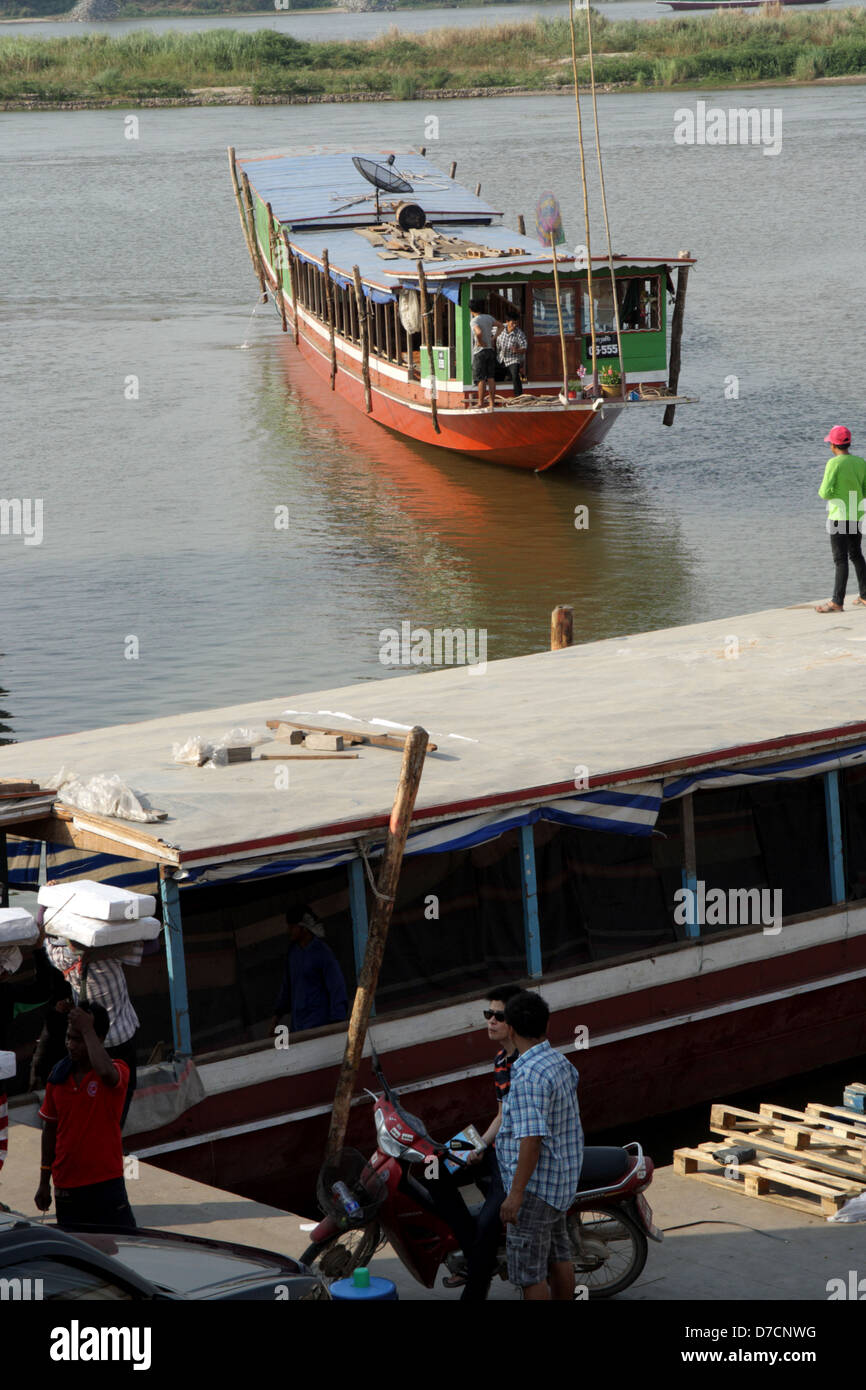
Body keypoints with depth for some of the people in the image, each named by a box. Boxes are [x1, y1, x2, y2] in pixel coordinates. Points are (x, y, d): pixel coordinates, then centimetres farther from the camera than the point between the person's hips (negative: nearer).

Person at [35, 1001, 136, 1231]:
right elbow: (49, 1129, 13)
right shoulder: (58, 1076, 5)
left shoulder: (118, 1072, -9)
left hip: (106, 1184, -4)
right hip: (66, 1185, 5)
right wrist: (44, 1182, 14)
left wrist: (87, 1030, -26)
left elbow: (105, 1071, -37)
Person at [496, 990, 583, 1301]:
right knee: (558, 1257, 18)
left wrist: (516, 1194, -26)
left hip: (535, 1183, -10)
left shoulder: (529, 1074, -23)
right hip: (561, 1181, 10)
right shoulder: (560, 1062, 7)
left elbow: (532, 1138, -28)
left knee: (529, 1270, -5)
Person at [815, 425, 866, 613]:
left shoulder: (834, 463, -15)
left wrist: (821, 491, 4)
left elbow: (826, 492, -18)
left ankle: (837, 602, -9)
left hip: (839, 516, -6)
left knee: (841, 559, -7)